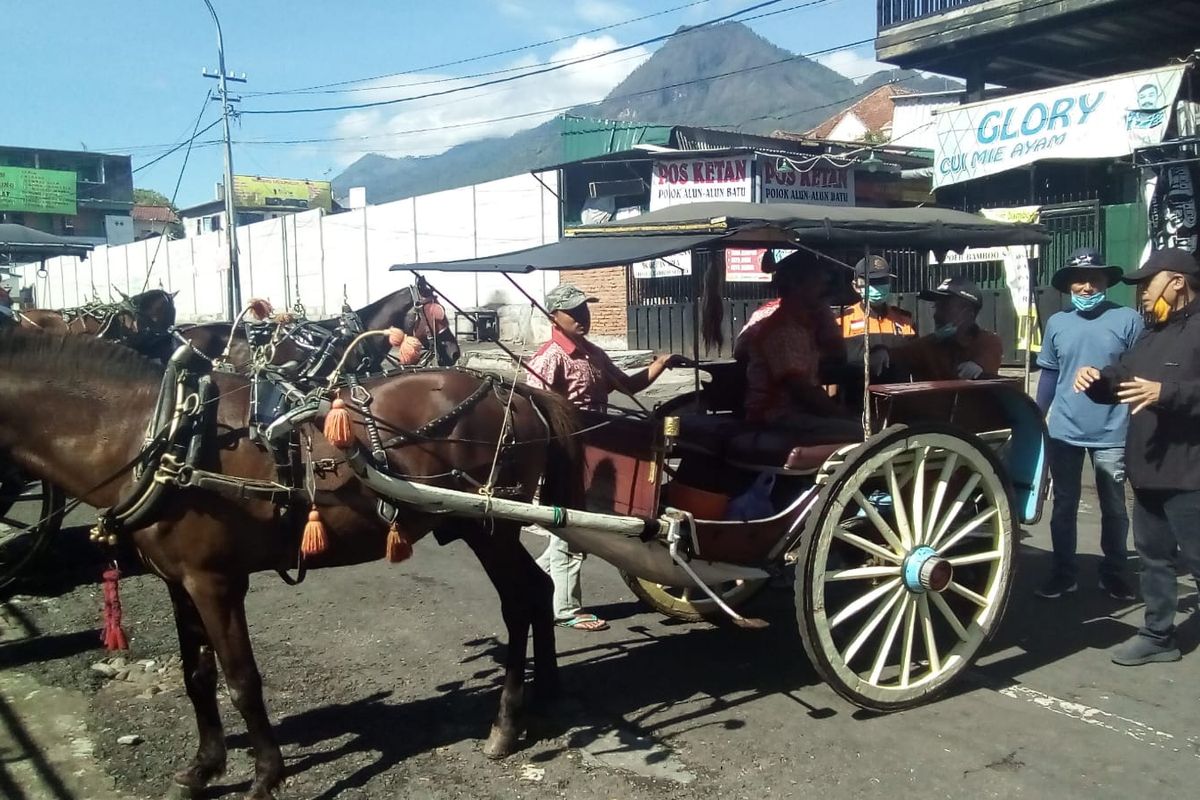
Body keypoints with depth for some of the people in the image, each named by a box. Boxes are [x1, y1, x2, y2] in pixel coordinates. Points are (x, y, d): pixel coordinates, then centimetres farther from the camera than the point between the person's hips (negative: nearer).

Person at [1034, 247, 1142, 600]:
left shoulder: (1128, 320, -5)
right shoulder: (1057, 323, 4)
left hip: (1112, 433, -2)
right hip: (1064, 431, 2)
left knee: (1114, 508, 11)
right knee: (1064, 505, 11)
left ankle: (1113, 573, 26)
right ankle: (1064, 572, 23)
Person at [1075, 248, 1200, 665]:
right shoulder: (1154, 333, 18)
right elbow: (1123, 375, 18)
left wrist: (1165, 393, -31)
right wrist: (1098, 378, -2)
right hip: (1149, 467, 9)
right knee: (1153, 553, 16)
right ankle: (1158, 634, 27)